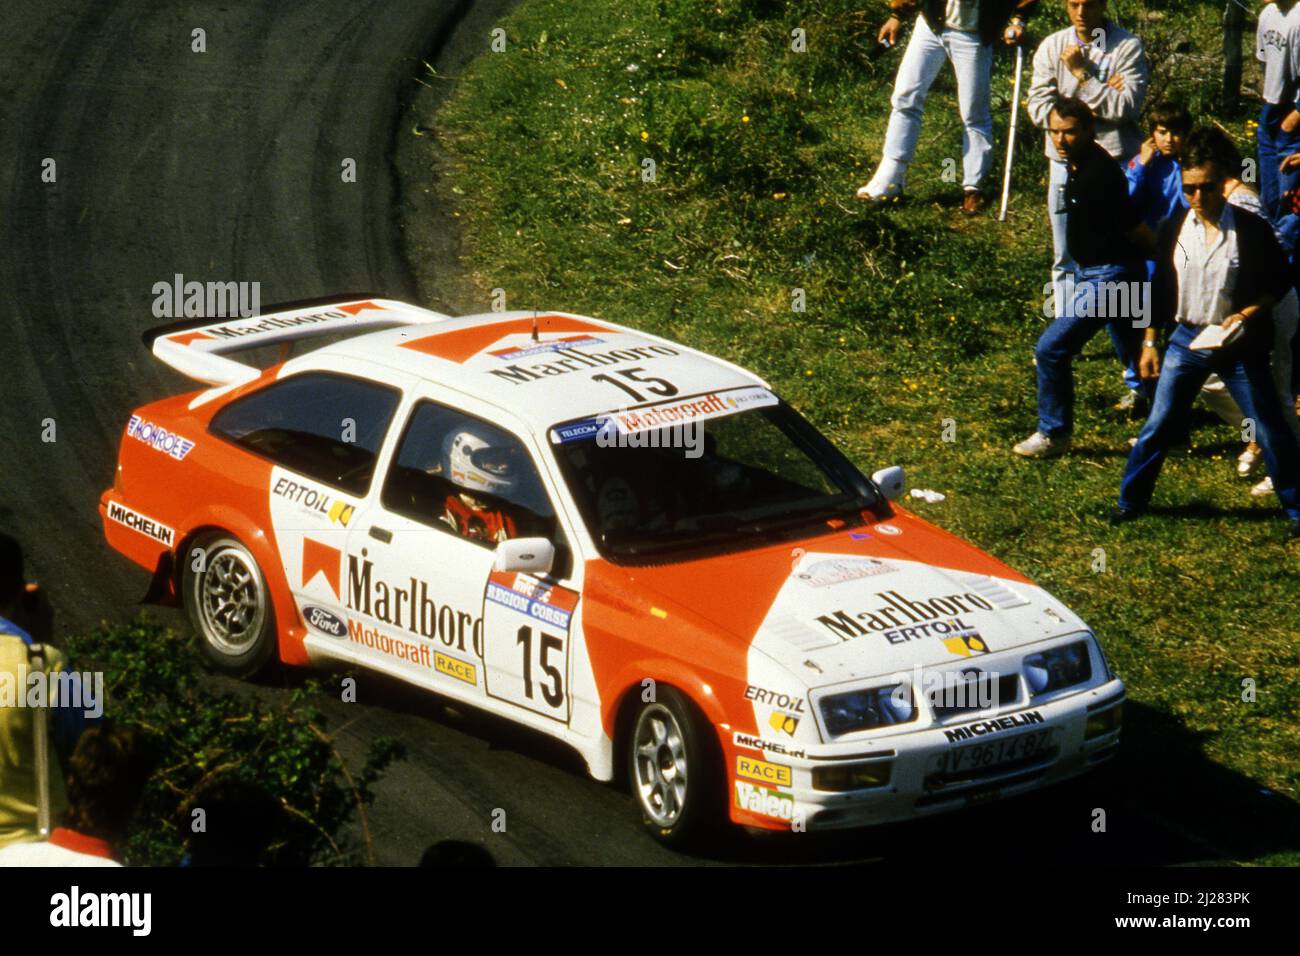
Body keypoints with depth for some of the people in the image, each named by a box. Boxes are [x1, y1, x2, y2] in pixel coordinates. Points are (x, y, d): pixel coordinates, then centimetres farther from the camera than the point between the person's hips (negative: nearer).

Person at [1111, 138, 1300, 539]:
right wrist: (1149, 343, 9)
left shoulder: (1251, 230, -13)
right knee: (1158, 423, 5)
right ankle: (1131, 499, 20)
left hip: (1239, 345, -3)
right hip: (1187, 339, 3)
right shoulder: (1174, 229, -1)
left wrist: (1246, 314, -17)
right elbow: (1160, 289, 9)